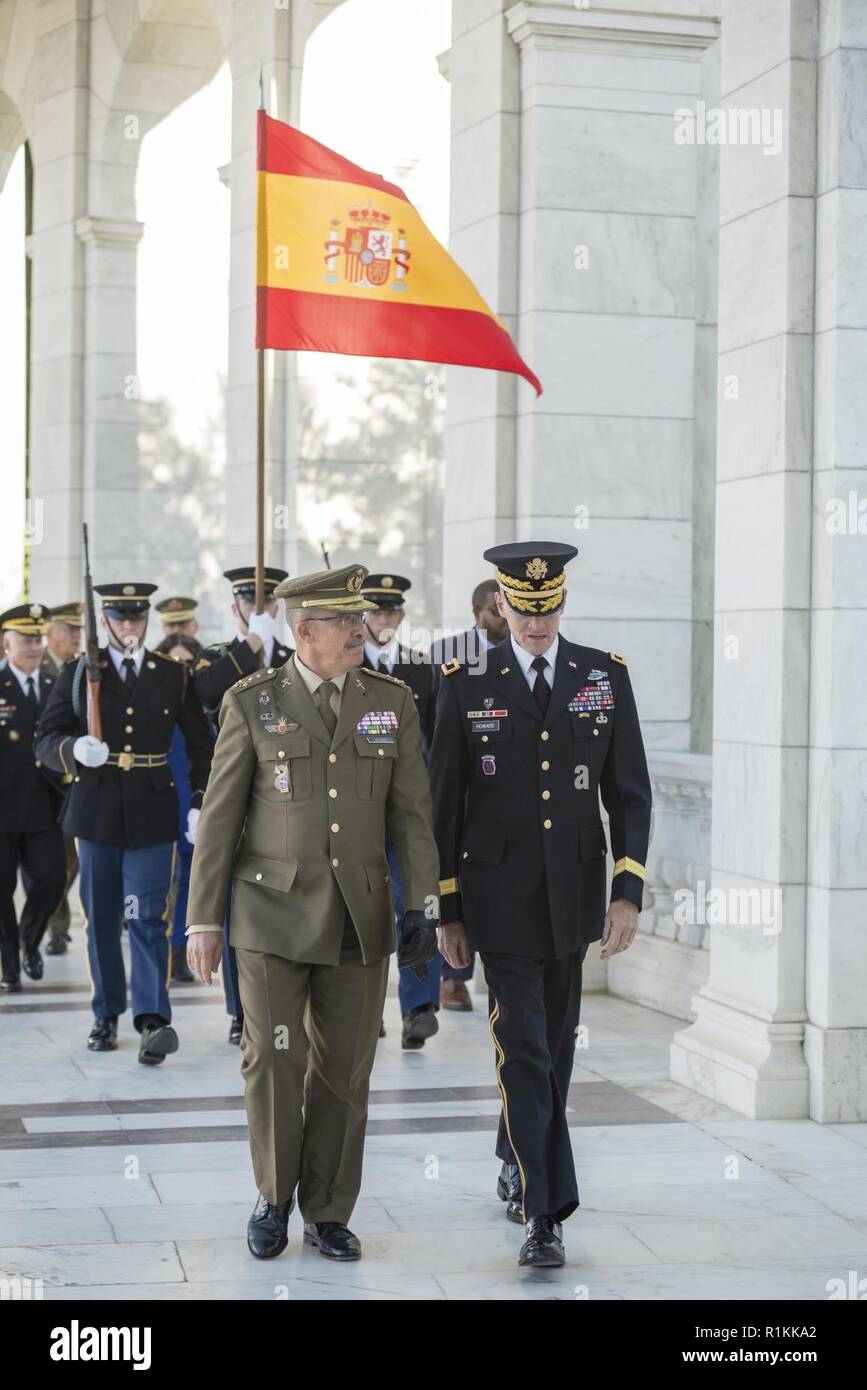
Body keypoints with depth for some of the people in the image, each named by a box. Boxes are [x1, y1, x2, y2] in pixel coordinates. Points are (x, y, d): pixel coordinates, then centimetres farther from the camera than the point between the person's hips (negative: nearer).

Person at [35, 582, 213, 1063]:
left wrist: (200, 803, -2)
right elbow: (45, 740, 2)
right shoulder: (77, 674, 5)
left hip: (152, 814, -1)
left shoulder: (174, 675, 6)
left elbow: (200, 746, 9)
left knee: (147, 918, -8)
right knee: (101, 919, 8)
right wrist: (74, 749, -21)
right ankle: (106, 1015, 19)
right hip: (96, 812, 1)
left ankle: (152, 1020, -13)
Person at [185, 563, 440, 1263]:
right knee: (274, 1062, -3)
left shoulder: (393, 703, 5)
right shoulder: (252, 702, -1)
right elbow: (220, 817, 0)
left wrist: (421, 909, -2)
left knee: (344, 1072, 5)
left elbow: (412, 813, 5)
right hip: (274, 913, -2)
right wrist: (204, 919, -2)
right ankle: (275, 1197, 20)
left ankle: (328, 1213, 20)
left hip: (360, 917, 2)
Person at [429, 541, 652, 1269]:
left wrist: (628, 893, -6)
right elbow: (445, 804, 1)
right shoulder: (468, 683, -3)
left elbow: (630, 794, 3)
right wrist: (447, 911, 0)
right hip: (501, 901, -3)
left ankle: (519, 1166, 36)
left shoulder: (606, 675, 2)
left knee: (555, 1048, 14)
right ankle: (546, 1214, -7)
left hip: (573, 898, 3)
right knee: (524, 1053, -8)